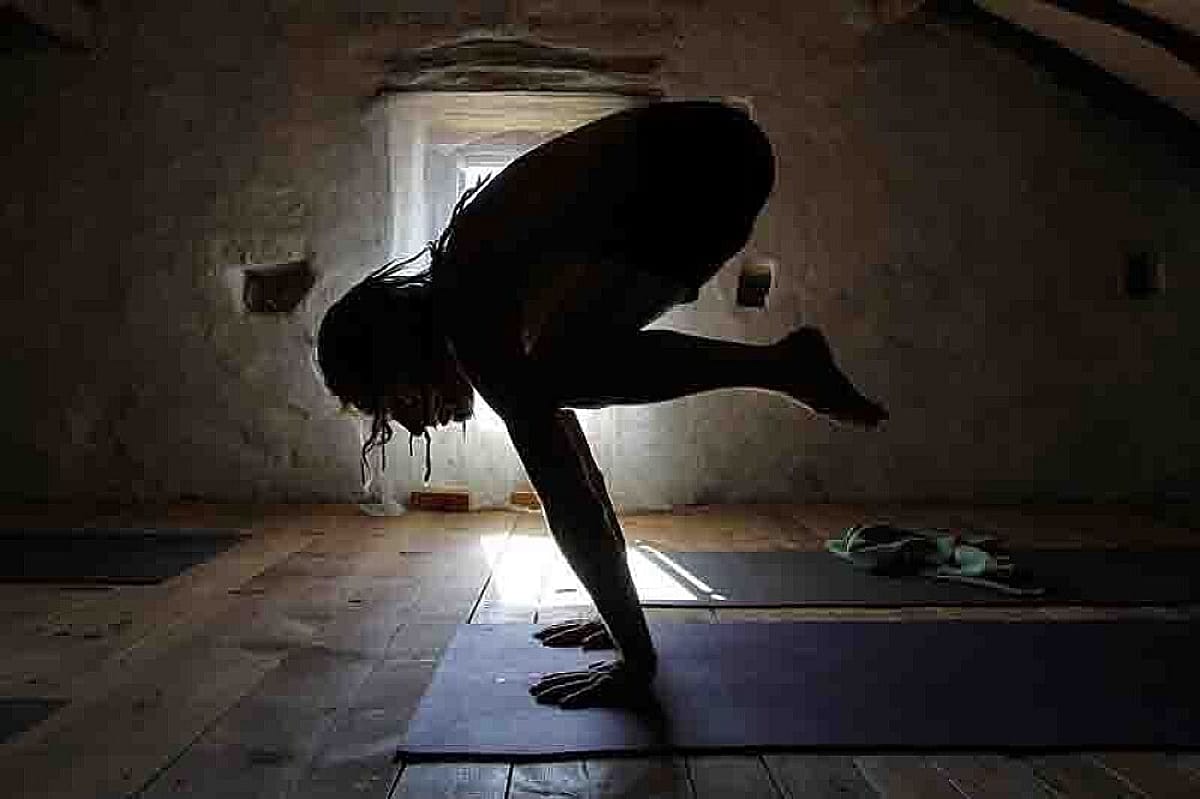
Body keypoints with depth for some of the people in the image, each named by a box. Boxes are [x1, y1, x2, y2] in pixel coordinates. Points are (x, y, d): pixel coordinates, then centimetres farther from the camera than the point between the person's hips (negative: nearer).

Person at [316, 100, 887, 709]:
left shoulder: (463, 316, -13)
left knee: (556, 378, -11)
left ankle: (778, 367, -4)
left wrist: (636, 660, -8)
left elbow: (564, 495, -15)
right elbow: (563, 448, 19)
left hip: (704, 163, -9)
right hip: (686, 165, 9)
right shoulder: (467, 303, 13)